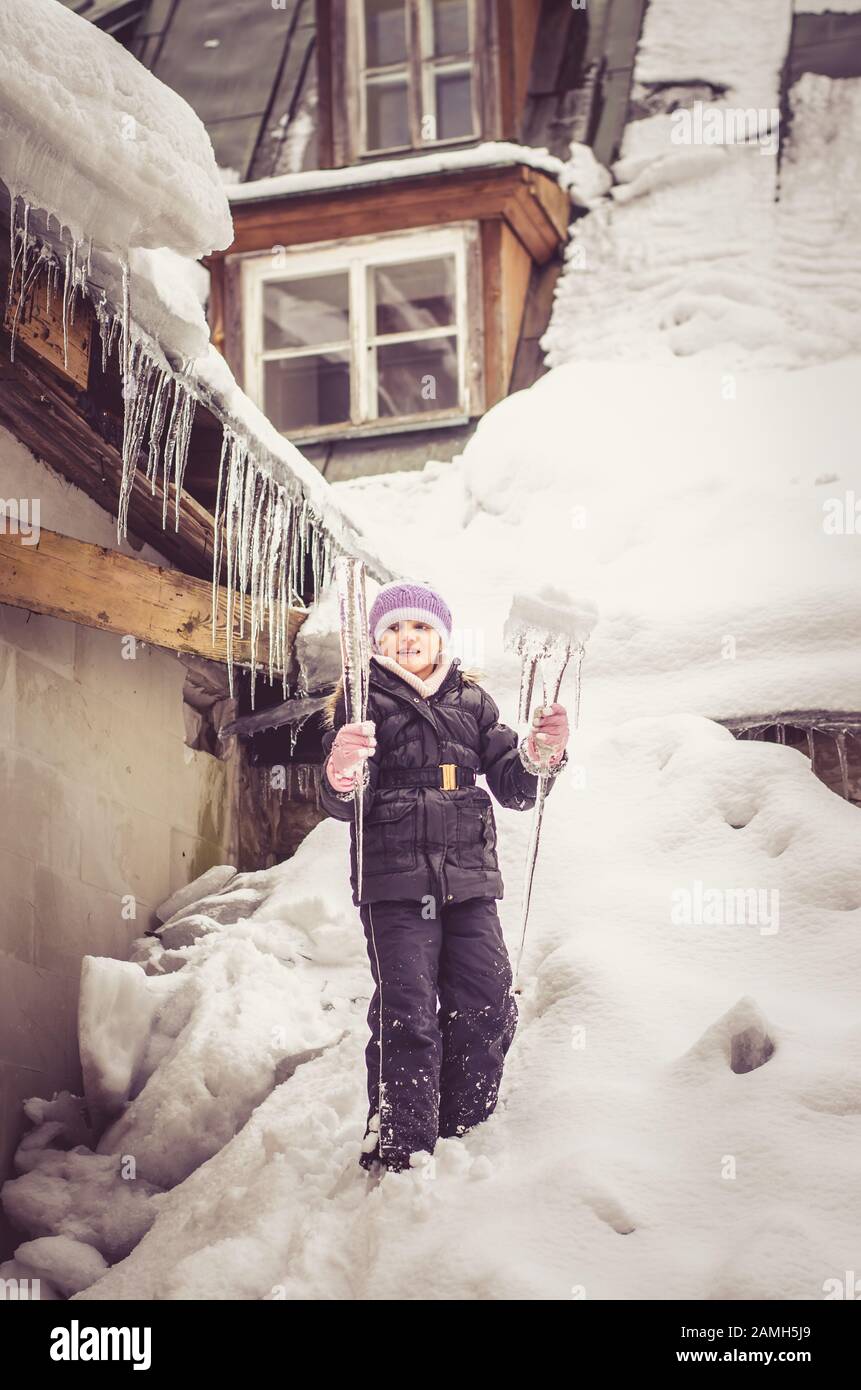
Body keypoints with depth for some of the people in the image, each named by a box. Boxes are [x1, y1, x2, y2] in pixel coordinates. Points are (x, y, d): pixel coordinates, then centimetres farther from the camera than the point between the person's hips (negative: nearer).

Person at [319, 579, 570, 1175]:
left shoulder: (472, 700, 15)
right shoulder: (364, 701, 5)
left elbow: (513, 787, 13)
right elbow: (342, 803, -5)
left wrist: (540, 754, -9)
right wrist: (342, 773, -30)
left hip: (470, 878, 3)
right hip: (396, 879, -3)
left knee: (486, 1007, -2)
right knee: (408, 1014, -12)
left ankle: (465, 1134, 15)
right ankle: (398, 1147, -6)